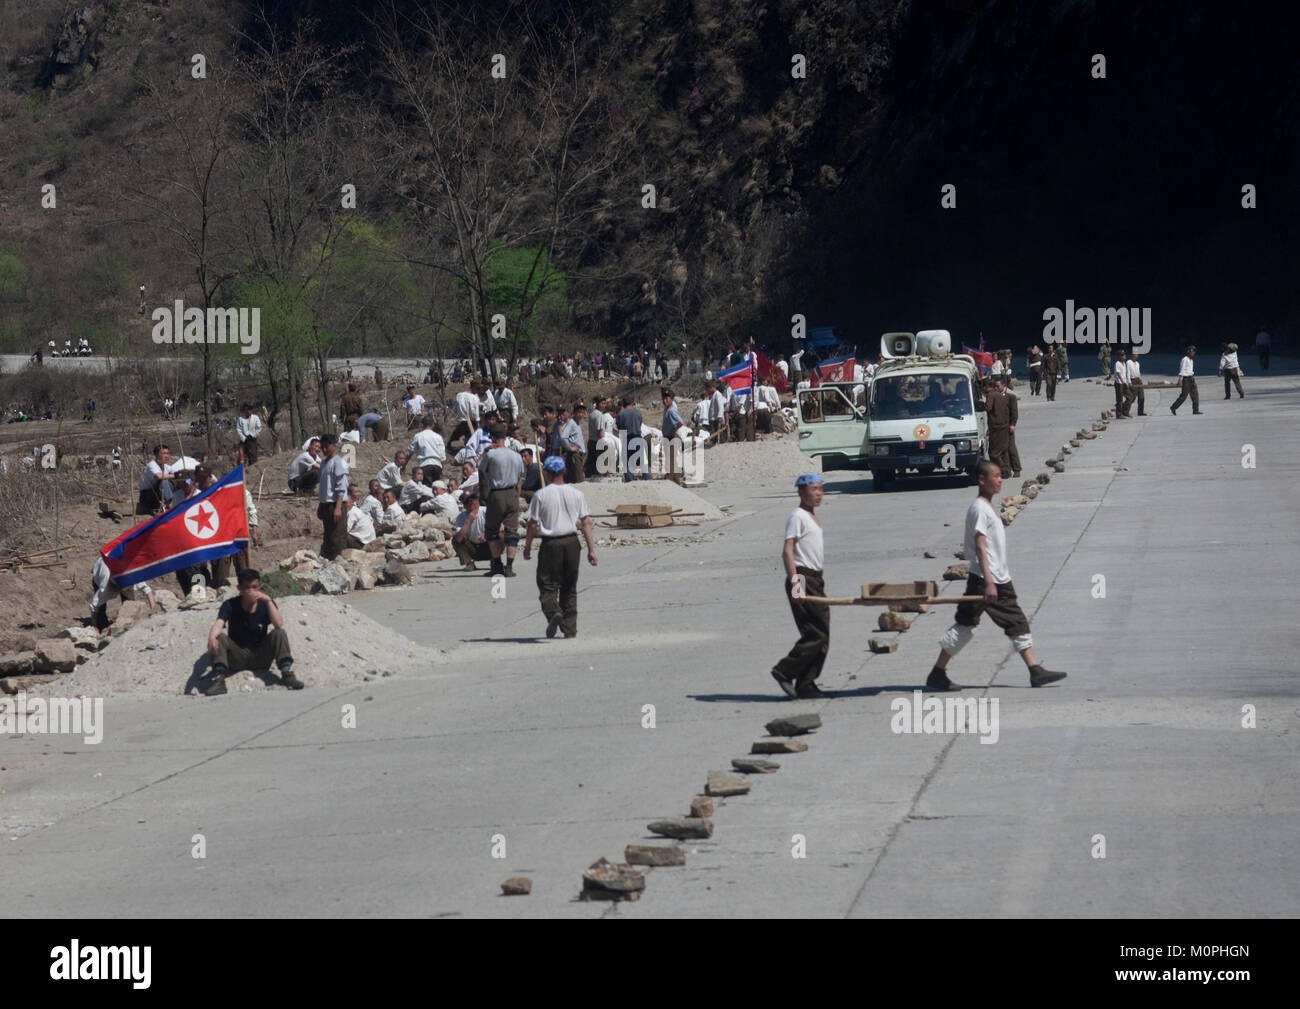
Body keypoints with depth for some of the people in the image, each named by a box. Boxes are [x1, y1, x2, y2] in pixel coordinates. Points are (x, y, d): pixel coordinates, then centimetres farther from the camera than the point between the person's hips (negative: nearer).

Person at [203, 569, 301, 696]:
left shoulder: (265, 604, -3)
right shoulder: (230, 605, -7)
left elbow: (279, 624, -20)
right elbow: (218, 624, -26)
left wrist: (268, 601, -27)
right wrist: (212, 636, -49)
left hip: (260, 657, 0)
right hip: (237, 656, 0)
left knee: (279, 633, -22)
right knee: (219, 638, -27)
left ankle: (287, 674, -33)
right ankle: (218, 679, -42)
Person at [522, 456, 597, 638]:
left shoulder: (541, 495, -5)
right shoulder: (576, 494, 3)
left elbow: (533, 524, -4)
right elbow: (586, 523, 1)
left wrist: (527, 547, 8)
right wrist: (591, 550, 3)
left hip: (550, 544, -3)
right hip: (571, 542, 3)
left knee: (548, 585, 1)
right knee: (569, 588, 14)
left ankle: (553, 612, -27)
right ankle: (570, 628, 15)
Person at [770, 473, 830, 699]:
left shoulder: (813, 518, 19)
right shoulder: (797, 517, -10)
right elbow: (787, 551, -18)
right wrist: (795, 580, -27)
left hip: (816, 580, 9)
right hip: (803, 578, -9)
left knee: (822, 637, 6)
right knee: (816, 634, -13)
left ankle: (806, 685, 8)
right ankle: (784, 671, -5)